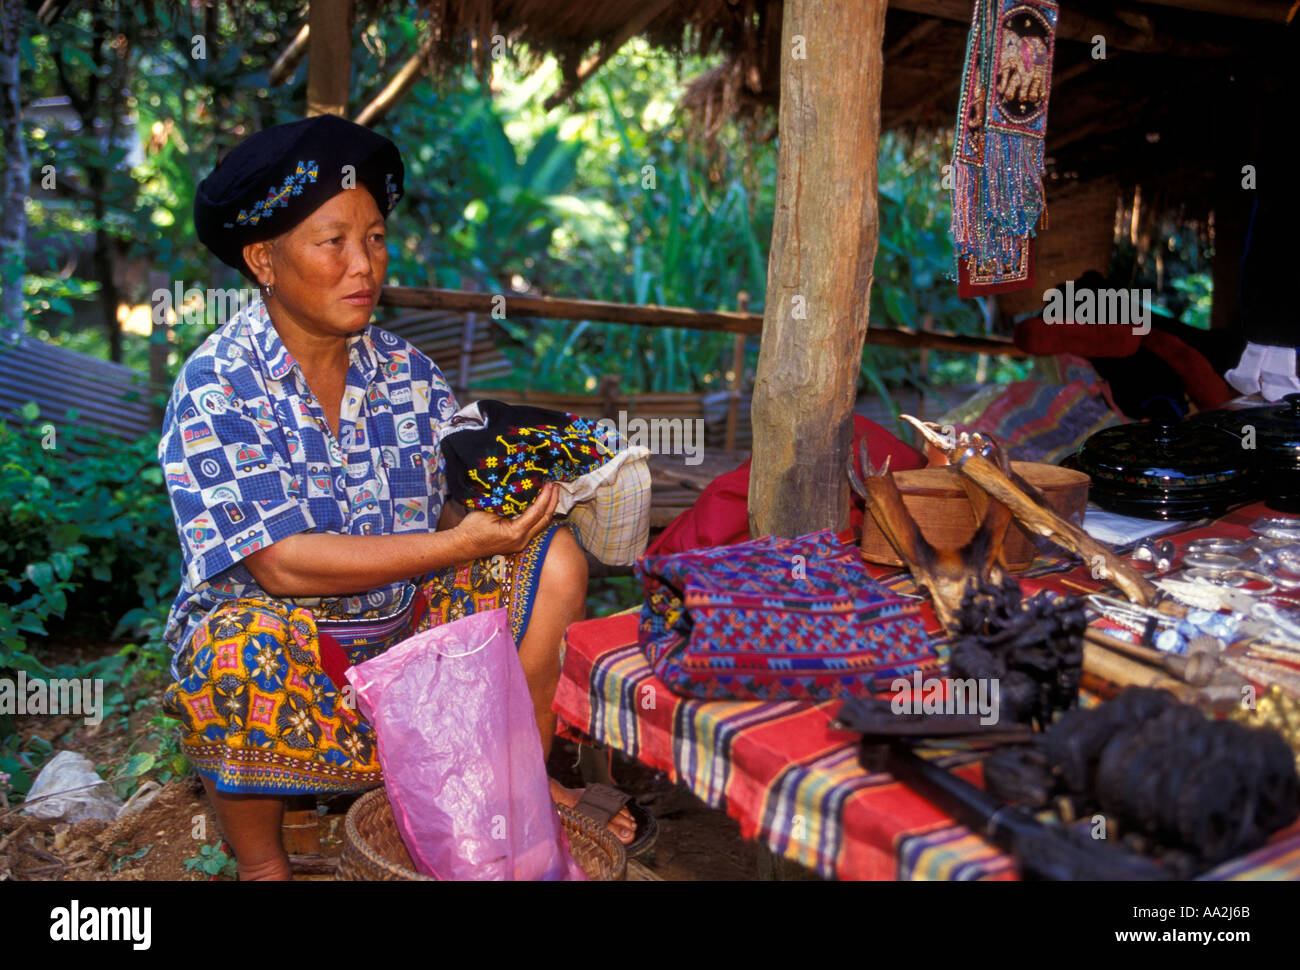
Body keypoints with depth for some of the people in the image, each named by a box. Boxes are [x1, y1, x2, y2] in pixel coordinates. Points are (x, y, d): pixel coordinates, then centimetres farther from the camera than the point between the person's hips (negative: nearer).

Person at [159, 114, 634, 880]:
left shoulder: (404, 370, 1)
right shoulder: (217, 389, -16)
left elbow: (457, 498, -2)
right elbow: (282, 565, -25)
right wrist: (456, 545, -31)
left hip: (406, 617, 5)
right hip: (280, 634, -4)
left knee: (553, 558, -11)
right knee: (243, 645, -38)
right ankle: (261, 860, -9)